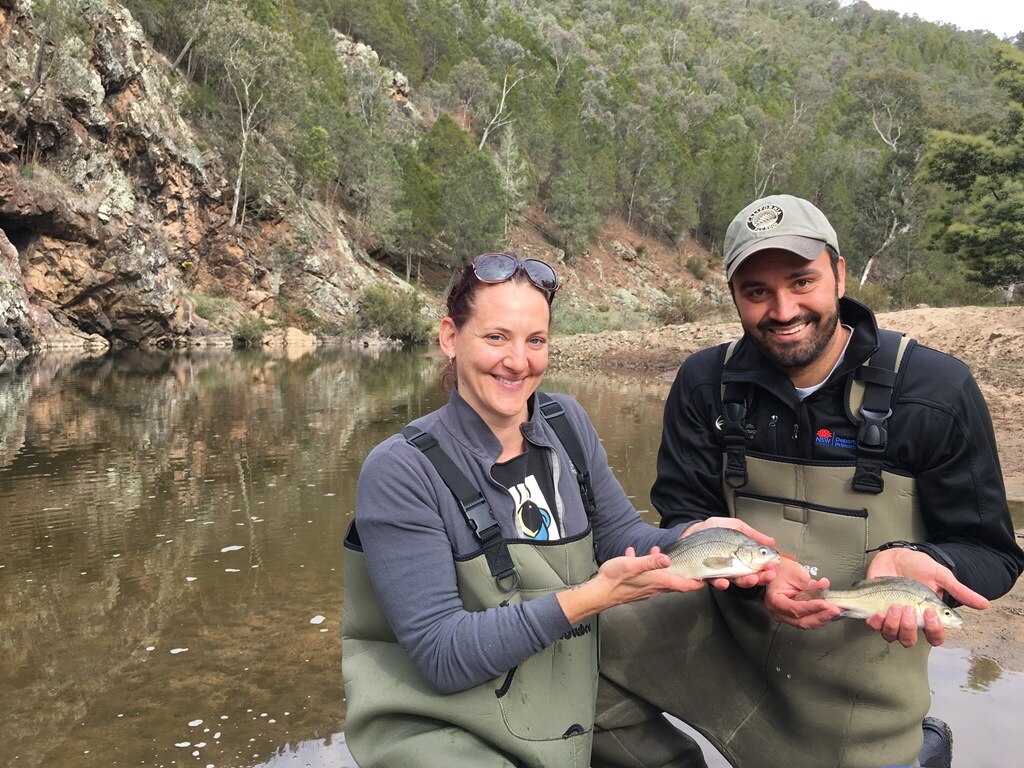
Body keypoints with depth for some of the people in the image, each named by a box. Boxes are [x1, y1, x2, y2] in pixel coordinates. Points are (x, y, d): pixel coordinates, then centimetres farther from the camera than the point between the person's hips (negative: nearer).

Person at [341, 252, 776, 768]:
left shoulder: (566, 422, -1)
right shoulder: (401, 471, -18)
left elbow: (621, 537, 5)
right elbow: (442, 657, -22)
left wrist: (693, 536, -16)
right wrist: (592, 596, -29)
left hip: (570, 702, 6)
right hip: (434, 724, -5)